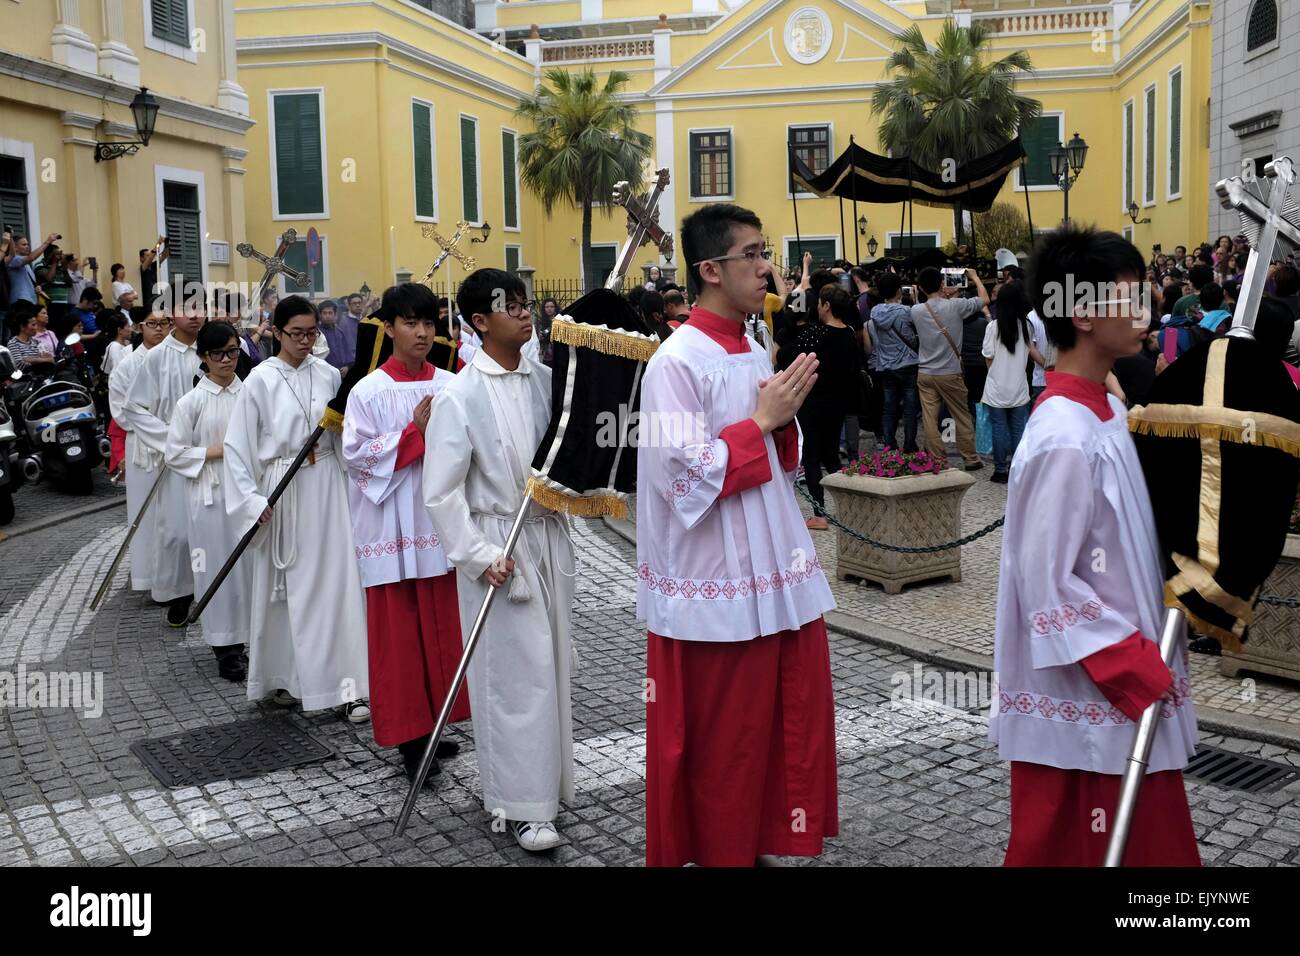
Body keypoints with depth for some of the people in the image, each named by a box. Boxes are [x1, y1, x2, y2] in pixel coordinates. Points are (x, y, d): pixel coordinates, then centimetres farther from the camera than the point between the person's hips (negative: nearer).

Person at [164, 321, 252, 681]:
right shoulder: (191, 402, -4)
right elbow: (175, 454, -3)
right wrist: (218, 451, -11)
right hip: (210, 494, -2)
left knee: (250, 562, 5)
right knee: (219, 566, 3)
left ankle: (249, 639, 19)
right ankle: (225, 648, 15)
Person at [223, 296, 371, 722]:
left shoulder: (328, 375, 3)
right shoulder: (261, 379, -4)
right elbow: (238, 445, -3)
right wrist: (251, 499, -8)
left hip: (326, 484, 2)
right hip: (281, 488, -2)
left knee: (337, 581, -1)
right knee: (284, 586, 6)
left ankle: (348, 685, 2)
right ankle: (282, 676, 20)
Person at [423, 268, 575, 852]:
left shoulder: (545, 379, 3)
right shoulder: (459, 396, -10)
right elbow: (441, 493, -10)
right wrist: (478, 556, -15)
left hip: (549, 534, 5)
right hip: (497, 543, -5)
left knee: (551, 662, 14)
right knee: (514, 672, -2)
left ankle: (545, 777, 30)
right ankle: (518, 802, 9)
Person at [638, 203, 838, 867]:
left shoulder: (755, 355, 11)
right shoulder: (676, 363, -14)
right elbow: (688, 479, -21)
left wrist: (784, 421, -2)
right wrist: (761, 421, -15)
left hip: (779, 575, 8)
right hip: (718, 587, -8)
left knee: (792, 725, 14)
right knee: (722, 745, 6)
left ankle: (764, 843, 31)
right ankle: (718, 850, 25)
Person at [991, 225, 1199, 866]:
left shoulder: (1103, 410, 6)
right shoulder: (1064, 438, -23)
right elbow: (1049, 584, -23)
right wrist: (1137, 669, -17)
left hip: (1120, 682, 9)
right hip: (1082, 699, -9)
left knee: (1144, 838, 20)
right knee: (1070, 848, 6)